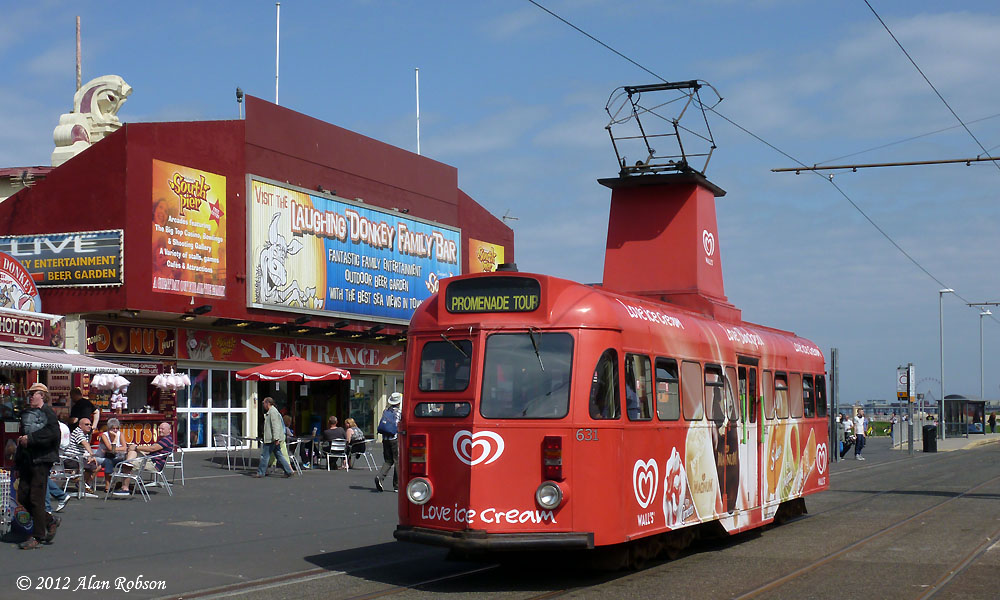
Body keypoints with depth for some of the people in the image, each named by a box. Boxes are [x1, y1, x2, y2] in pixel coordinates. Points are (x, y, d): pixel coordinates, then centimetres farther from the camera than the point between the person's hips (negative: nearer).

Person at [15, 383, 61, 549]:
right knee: (23, 497, 5)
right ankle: (50, 521, 23)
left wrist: (30, 439, -18)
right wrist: (21, 440, 12)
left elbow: (53, 433, -19)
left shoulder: (48, 412, -6)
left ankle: (38, 537, 1)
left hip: (41, 460, -8)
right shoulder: (26, 414, 18)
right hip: (26, 460, 8)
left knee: (36, 499, -7)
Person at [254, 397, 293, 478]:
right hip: (274, 439, 10)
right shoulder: (270, 412, 20)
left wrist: (276, 438, -27)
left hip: (271, 439, -10)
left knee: (265, 455, -3)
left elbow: (275, 425, -21)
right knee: (279, 455, 9)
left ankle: (260, 472, 3)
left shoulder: (272, 411, -13)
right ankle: (288, 471, 5)